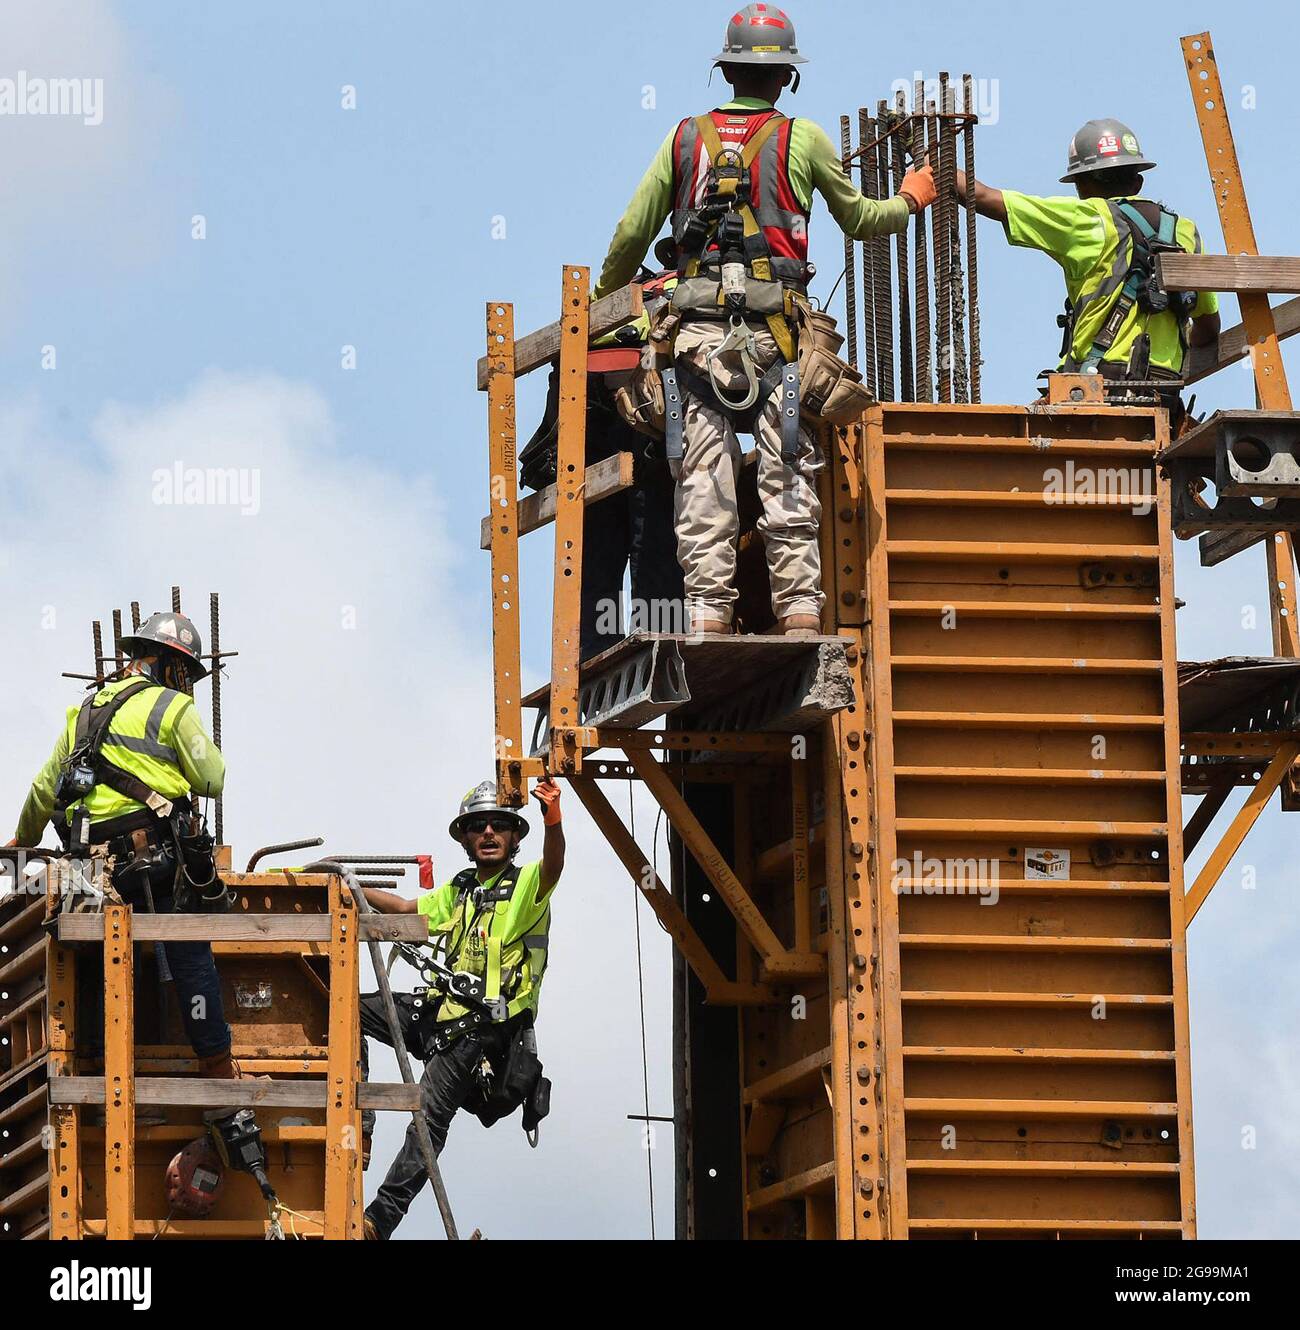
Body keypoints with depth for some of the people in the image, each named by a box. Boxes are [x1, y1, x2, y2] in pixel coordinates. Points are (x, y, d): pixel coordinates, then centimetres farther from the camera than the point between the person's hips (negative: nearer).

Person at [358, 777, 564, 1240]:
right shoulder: (459, 890, 21)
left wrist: (553, 820, -47)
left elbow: (553, 866, -26)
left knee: (430, 1114, -19)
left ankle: (381, 1218, -22)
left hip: (483, 1028, -8)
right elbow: (405, 908, 34)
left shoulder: (526, 885, -4)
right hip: (440, 1010, 8)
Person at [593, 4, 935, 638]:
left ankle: (707, 615, -7)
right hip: (774, 330, -2)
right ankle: (800, 615, -5)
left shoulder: (686, 138, 13)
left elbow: (632, 233, 14)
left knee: (702, 481, -1)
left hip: (697, 328, 2)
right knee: (788, 479, 0)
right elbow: (858, 219, 21)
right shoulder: (802, 139, 7)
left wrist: (602, 299, 31)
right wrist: (910, 200, 42)